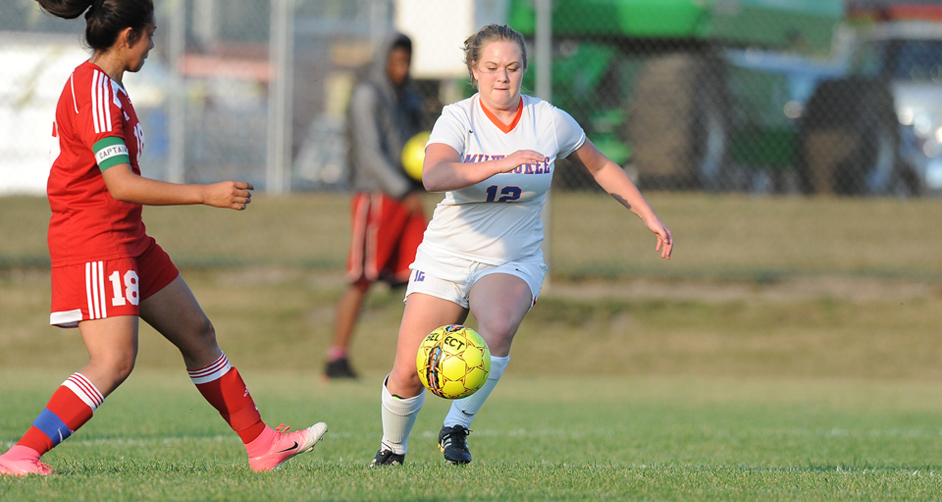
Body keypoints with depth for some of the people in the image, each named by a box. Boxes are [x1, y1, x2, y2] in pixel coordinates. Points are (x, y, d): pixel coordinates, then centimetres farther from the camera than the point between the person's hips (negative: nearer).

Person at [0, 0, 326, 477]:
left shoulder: (105, 85, 13)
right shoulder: (95, 91, -19)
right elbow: (121, 184, -25)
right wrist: (207, 195, -23)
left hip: (127, 239, 11)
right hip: (93, 242, -11)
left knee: (197, 334, 14)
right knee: (113, 361, -20)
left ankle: (260, 443, 22)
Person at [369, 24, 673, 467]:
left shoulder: (550, 121, -4)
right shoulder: (457, 120, -12)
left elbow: (600, 167, 14)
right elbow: (433, 176, -33)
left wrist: (649, 217, 13)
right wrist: (501, 164, -44)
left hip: (514, 262, 1)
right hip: (446, 259, -1)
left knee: (498, 328, -34)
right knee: (407, 375, -3)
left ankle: (456, 428, -18)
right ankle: (392, 448, 27)